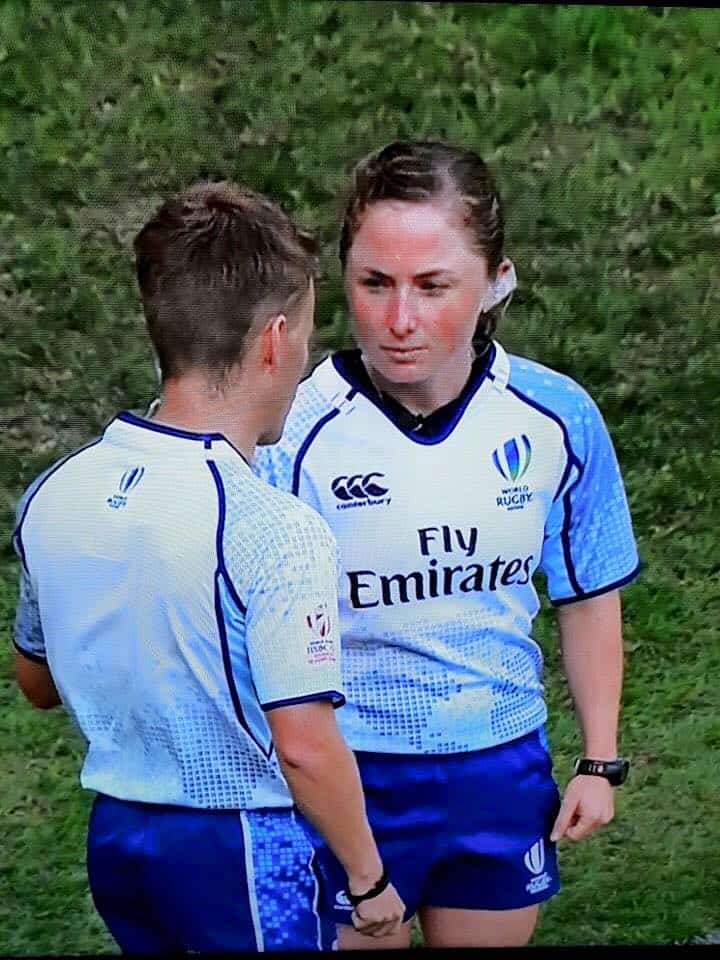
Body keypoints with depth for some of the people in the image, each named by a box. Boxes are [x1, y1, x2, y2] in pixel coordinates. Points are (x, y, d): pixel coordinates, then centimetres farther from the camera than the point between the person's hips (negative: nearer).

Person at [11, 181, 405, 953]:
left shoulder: (52, 496, -3)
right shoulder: (273, 531, -23)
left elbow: (37, 682, 11)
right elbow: (304, 747, -21)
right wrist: (369, 881, -7)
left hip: (114, 833, 6)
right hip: (240, 850, -6)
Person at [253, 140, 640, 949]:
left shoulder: (558, 419, -8)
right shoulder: (294, 434, -19)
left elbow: (588, 598, 6)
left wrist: (600, 762, 8)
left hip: (504, 774, 3)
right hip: (348, 782, -3)